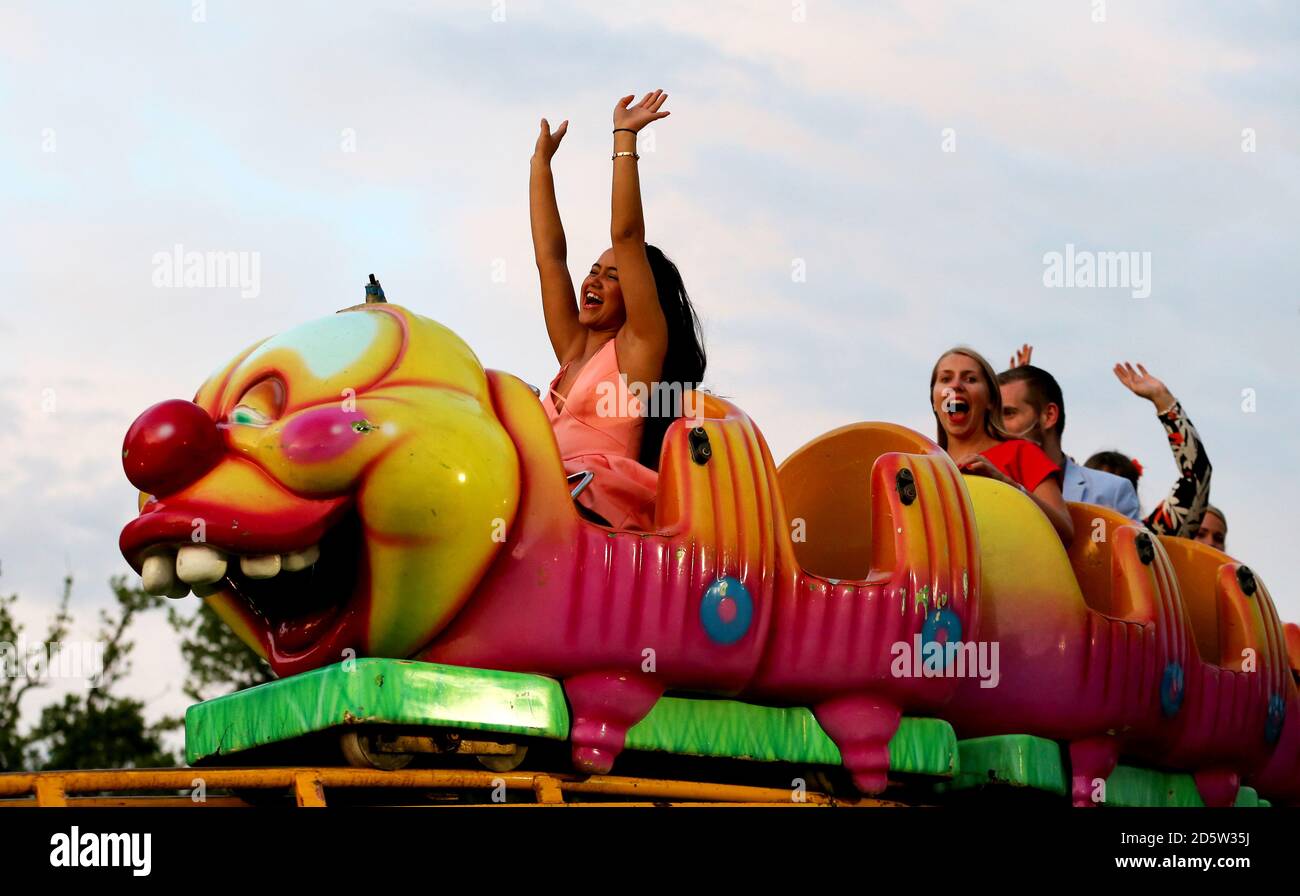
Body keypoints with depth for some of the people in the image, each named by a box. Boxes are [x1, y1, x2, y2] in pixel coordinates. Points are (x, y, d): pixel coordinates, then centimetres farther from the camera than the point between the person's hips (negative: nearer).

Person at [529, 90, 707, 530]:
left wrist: (624, 139, 5)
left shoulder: (640, 345, 8)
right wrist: (541, 160, 35)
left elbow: (626, 235, 1)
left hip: (598, 506, -7)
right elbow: (550, 254, 29)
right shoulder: (574, 350, 26)